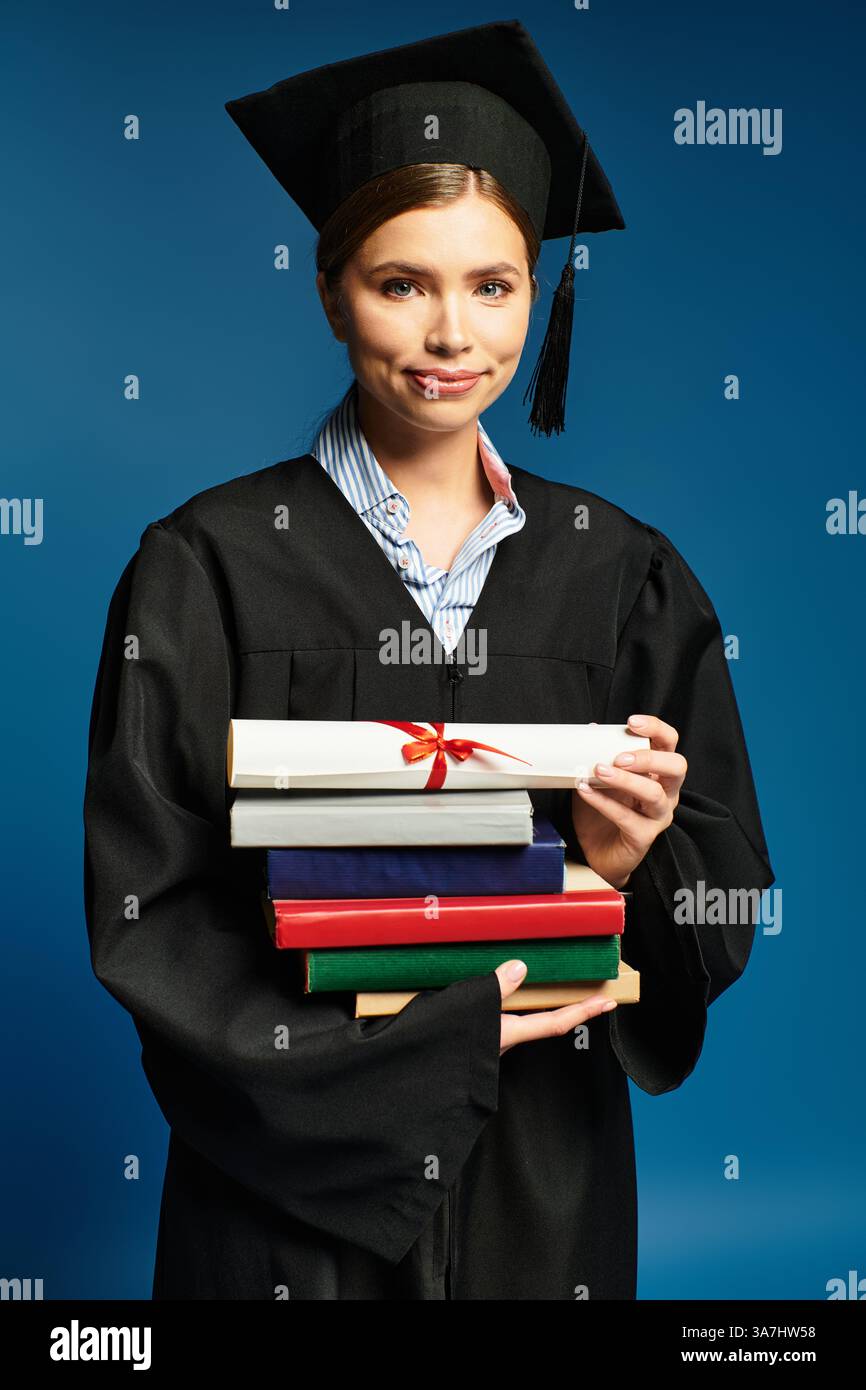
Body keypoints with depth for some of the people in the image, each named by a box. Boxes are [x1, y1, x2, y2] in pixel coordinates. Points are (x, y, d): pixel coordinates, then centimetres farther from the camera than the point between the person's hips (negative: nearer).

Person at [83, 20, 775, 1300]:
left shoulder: (625, 577, -2)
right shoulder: (211, 567, -10)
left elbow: (728, 915, 1)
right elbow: (148, 917, -11)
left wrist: (634, 859, -20)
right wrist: (441, 1028, -17)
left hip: (550, 1185, 3)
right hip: (299, 1185, -2)